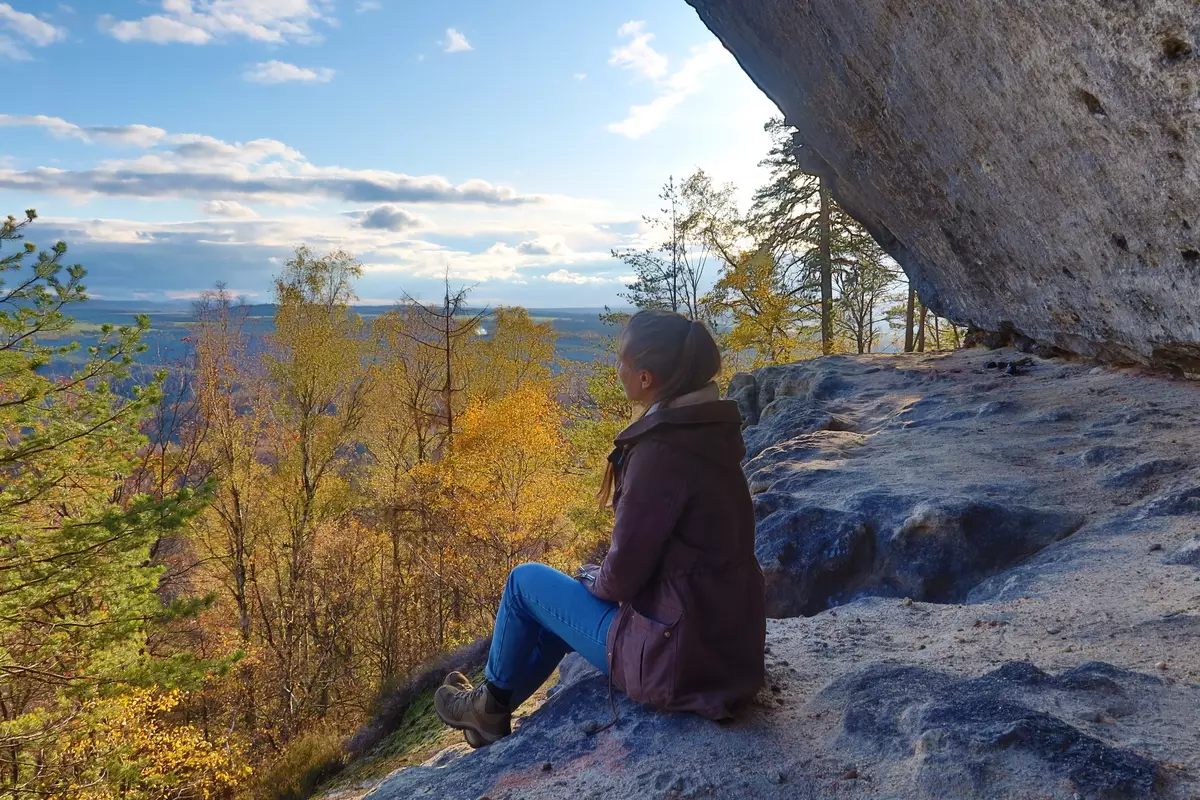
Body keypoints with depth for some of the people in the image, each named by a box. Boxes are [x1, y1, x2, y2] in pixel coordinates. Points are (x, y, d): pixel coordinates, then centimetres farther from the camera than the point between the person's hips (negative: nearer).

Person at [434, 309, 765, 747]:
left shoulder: (662, 450, -26)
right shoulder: (709, 432, 1)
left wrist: (593, 580, 2)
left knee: (526, 581, 10)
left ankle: (491, 703, 34)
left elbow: (623, 575, -19)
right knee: (570, 595, 26)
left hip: (677, 659, -8)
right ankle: (492, 714, 40)